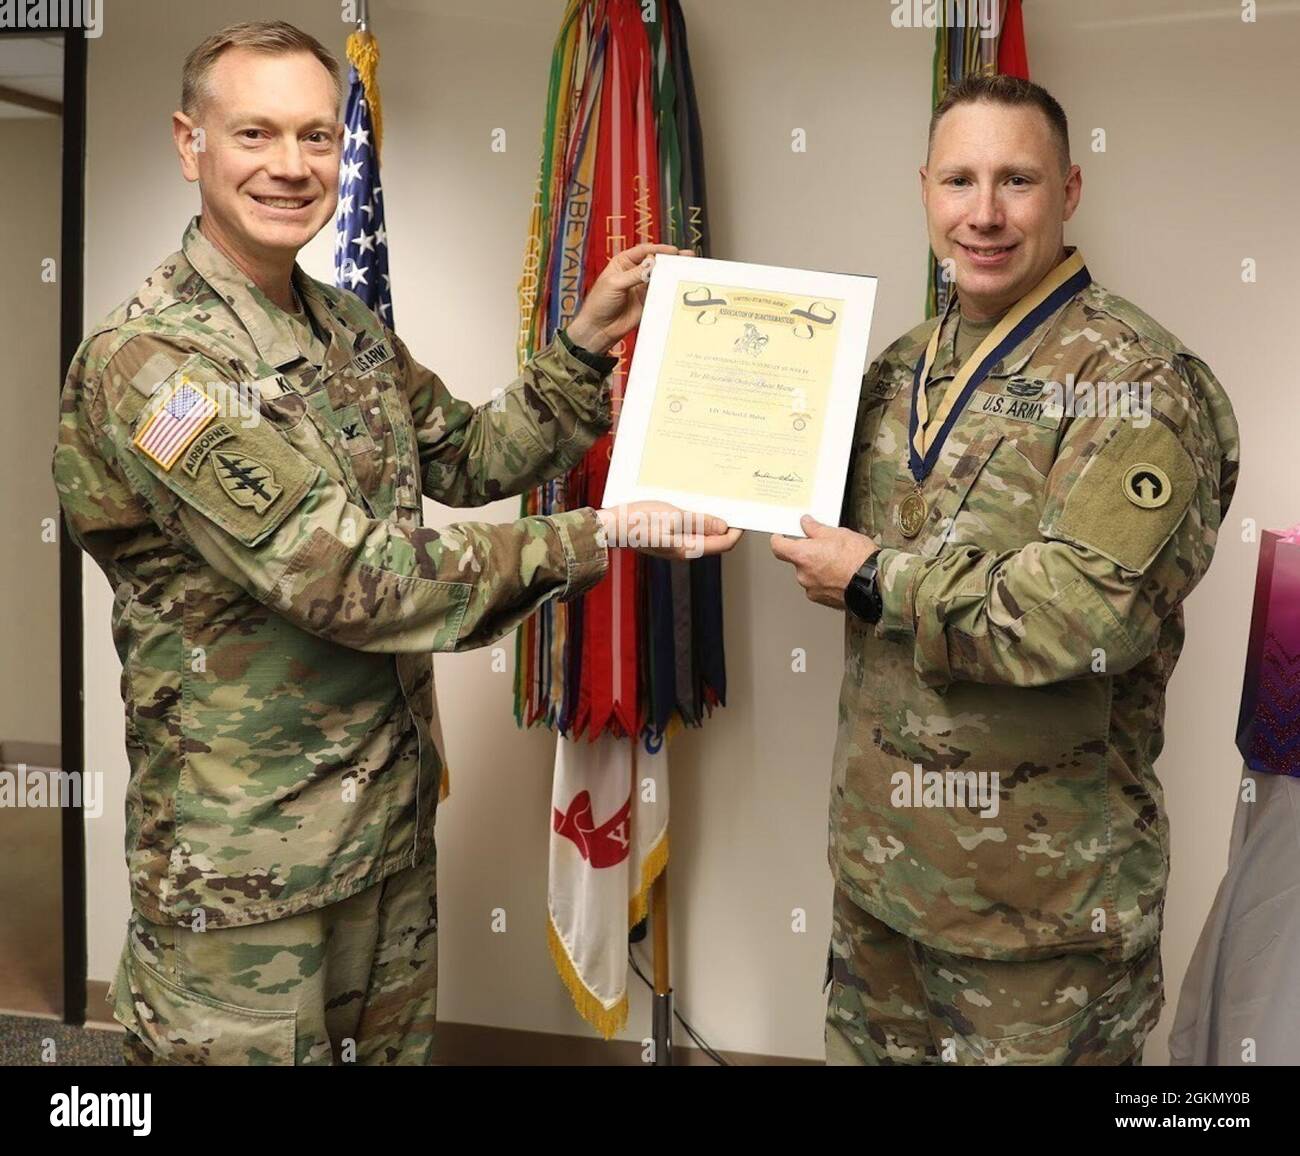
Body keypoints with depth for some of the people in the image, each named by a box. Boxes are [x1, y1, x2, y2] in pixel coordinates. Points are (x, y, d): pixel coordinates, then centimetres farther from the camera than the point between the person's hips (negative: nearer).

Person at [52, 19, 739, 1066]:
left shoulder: (351, 329, 6)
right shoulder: (146, 361, -20)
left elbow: (465, 461, 14)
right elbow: (348, 577, -26)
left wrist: (588, 345, 2)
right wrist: (591, 541, -23)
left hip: (392, 820, 8)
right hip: (244, 856, -7)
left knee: (392, 1044, 22)